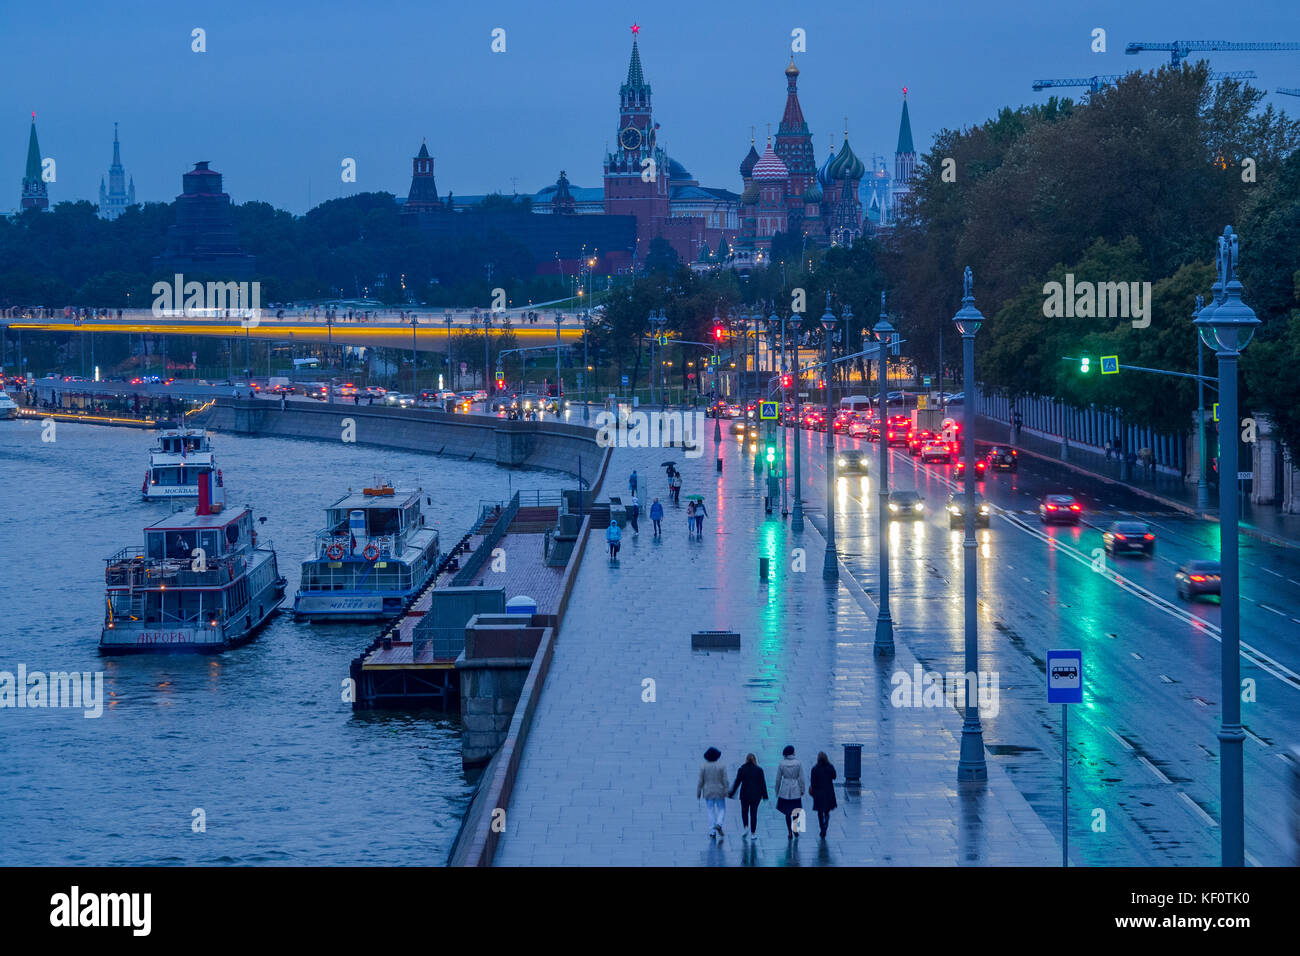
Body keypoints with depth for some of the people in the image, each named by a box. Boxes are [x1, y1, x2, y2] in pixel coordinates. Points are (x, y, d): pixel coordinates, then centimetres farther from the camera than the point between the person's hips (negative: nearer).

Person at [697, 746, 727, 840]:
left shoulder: (703, 766, -3)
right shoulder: (721, 767, -4)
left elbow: (700, 781, -2)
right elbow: (725, 781, -7)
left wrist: (698, 793, 5)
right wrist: (726, 792, -3)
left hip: (708, 793, 1)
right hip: (719, 792, -1)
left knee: (711, 812, 7)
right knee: (721, 810, 11)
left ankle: (712, 833, 3)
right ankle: (718, 824, -16)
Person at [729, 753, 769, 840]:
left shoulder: (742, 769, -5)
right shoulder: (759, 770, -3)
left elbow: (737, 783, -3)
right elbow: (763, 783, 0)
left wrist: (731, 794, 5)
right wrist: (764, 796, 7)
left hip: (745, 794, -1)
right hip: (756, 795, 1)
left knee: (744, 811, 14)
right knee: (754, 813, 7)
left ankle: (745, 827, -8)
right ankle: (753, 833, 7)